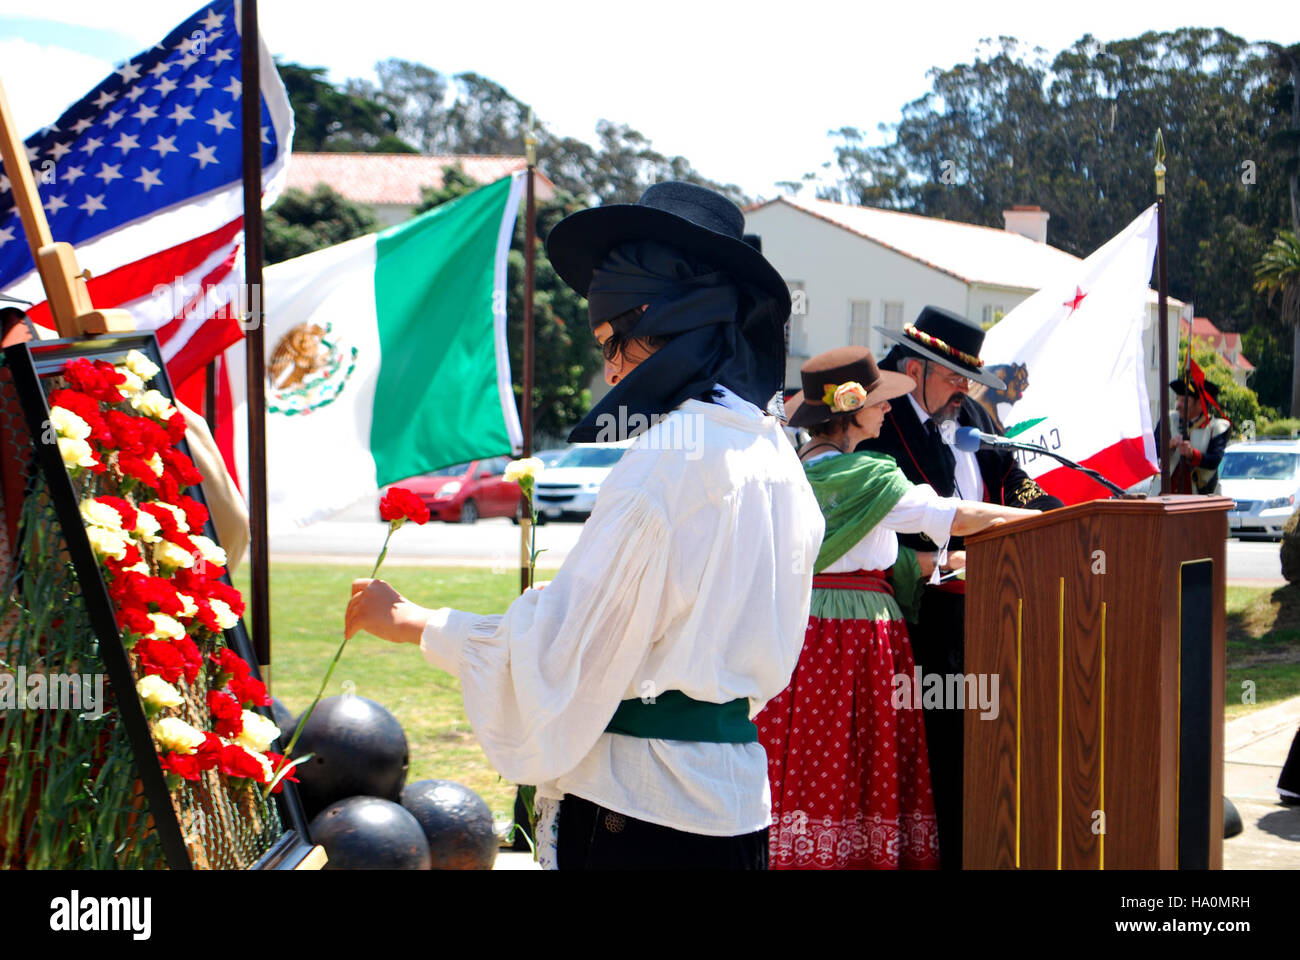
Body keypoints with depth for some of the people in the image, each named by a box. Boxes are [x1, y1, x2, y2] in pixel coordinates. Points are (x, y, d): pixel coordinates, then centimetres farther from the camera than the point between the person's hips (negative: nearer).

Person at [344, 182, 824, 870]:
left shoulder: (666, 457, -17)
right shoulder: (775, 451, 9)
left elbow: (560, 645, -15)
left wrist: (410, 623, -2)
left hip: (640, 810, -8)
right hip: (736, 793, 8)